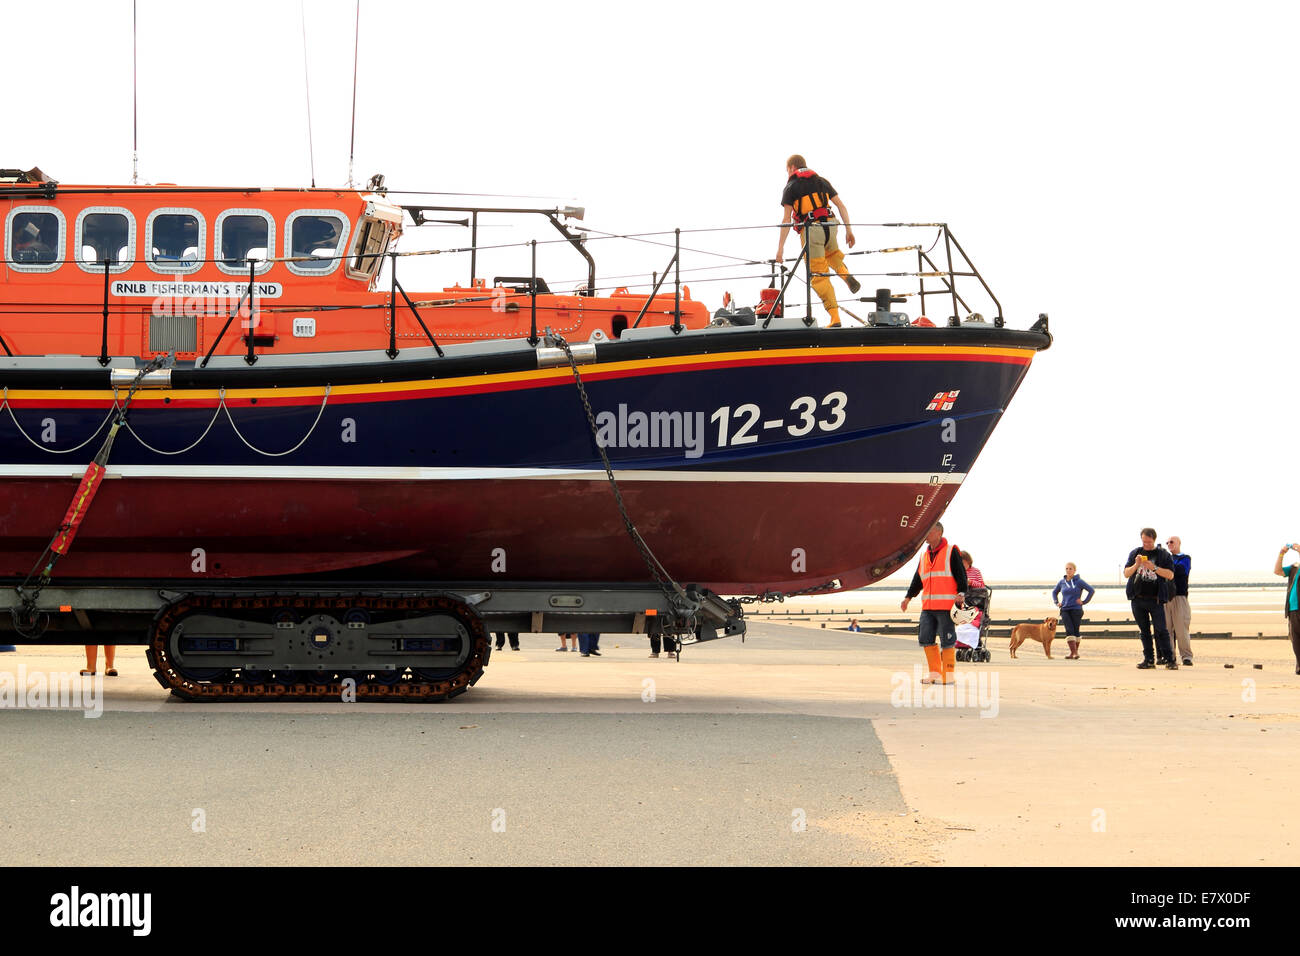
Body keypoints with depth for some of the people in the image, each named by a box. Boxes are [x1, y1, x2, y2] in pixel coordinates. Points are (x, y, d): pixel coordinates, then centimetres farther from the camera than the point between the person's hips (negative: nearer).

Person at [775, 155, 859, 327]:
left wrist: (780, 247, -4)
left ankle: (835, 318, -7)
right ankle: (846, 276, 8)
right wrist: (849, 230, 11)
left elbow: (786, 219, -3)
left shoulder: (791, 186, 5)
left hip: (811, 231, -4)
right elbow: (841, 206, 11)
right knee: (832, 253, 37)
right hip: (829, 227, 4)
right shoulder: (821, 181, 17)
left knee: (819, 276, 1)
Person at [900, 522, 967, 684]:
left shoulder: (951, 552, 0)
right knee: (926, 638, 4)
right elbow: (918, 579, 22)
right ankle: (935, 674, 12)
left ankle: (948, 675, 2)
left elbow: (961, 574, -5)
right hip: (928, 606, 7)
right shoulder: (924, 555, 18)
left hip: (946, 605, -7)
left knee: (947, 640, -4)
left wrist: (961, 593, -18)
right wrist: (908, 597, 13)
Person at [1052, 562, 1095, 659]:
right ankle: (1072, 652, -13)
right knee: (1069, 630, -10)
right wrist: (1056, 602, 13)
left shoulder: (1079, 581, -4)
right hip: (1065, 610, 2)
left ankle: (1076, 651, 15)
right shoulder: (1061, 582, 8)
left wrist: (1084, 601, -7)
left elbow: (1092, 590, -6)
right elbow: (1054, 592, 26)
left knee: (1075, 630, 2)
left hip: (1076, 610, -2)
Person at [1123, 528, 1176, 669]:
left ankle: (1169, 659, -6)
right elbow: (1126, 573, 9)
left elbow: (1170, 575, -6)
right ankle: (1148, 660, 10)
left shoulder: (1163, 554, 2)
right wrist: (1136, 565, -10)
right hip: (1137, 599, 4)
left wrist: (1154, 568, -18)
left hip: (1155, 599, -4)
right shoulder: (1135, 553, 12)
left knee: (1161, 629, -10)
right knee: (1144, 630, 6)